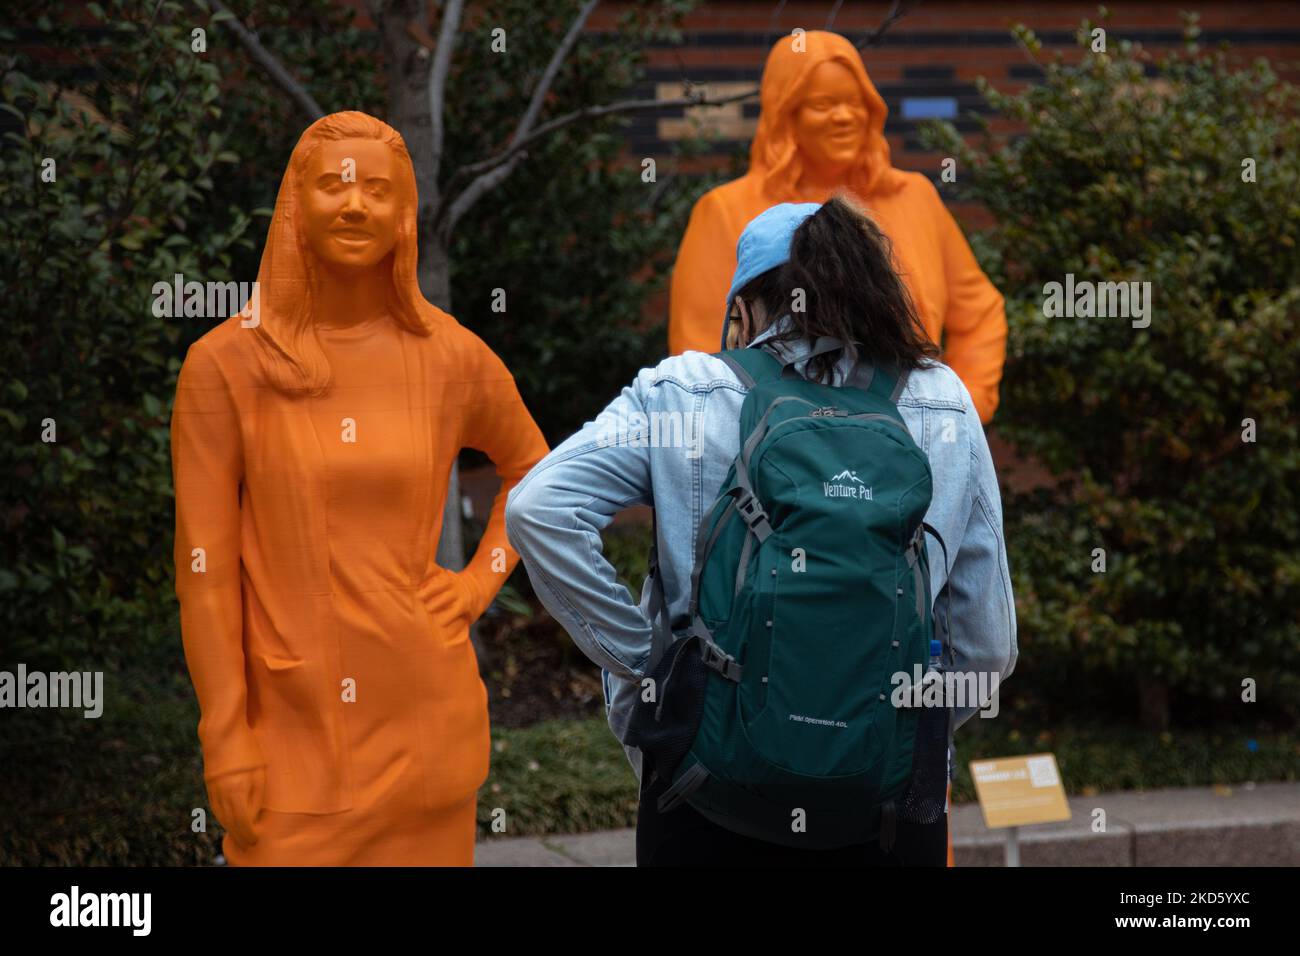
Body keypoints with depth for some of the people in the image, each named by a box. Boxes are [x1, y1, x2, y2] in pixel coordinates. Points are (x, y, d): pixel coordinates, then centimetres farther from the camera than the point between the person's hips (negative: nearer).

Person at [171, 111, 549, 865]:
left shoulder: (454, 359, 0)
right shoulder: (225, 364, -6)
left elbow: (534, 471, 20)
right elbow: (205, 563, -5)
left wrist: (482, 580, 5)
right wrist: (224, 738, -7)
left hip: (424, 717, 2)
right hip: (292, 724, -2)